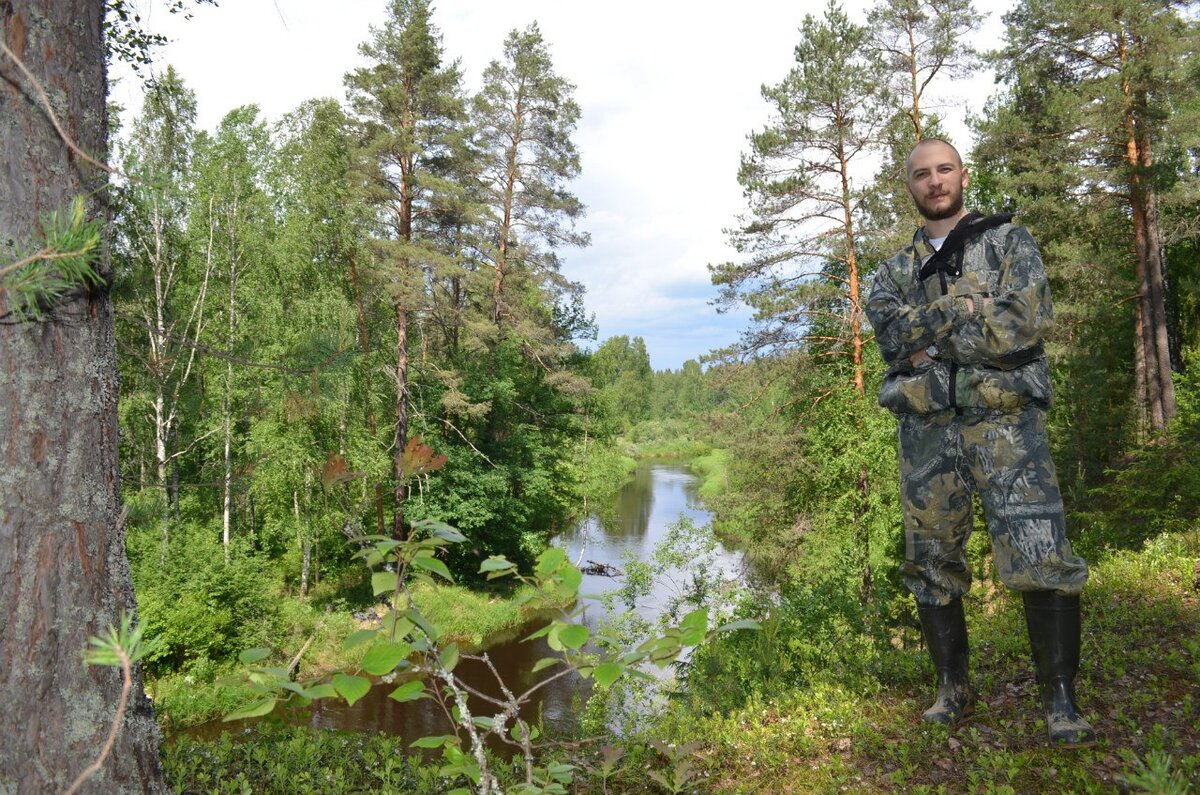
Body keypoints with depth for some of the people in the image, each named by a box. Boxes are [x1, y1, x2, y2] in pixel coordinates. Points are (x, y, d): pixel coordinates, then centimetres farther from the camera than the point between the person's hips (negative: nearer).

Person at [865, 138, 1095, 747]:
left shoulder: (1009, 240, 7)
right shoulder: (895, 271, 16)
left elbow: (1023, 325, -10)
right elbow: (889, 332, -5)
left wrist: (928, 340, -8)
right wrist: (964, 308, -15)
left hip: (1003, 420, -3)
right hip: (925, 428, 3)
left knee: (1042, 563, -10)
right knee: (932, 565, 8)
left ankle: (1061, 701, 5)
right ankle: (953, 689, 23)